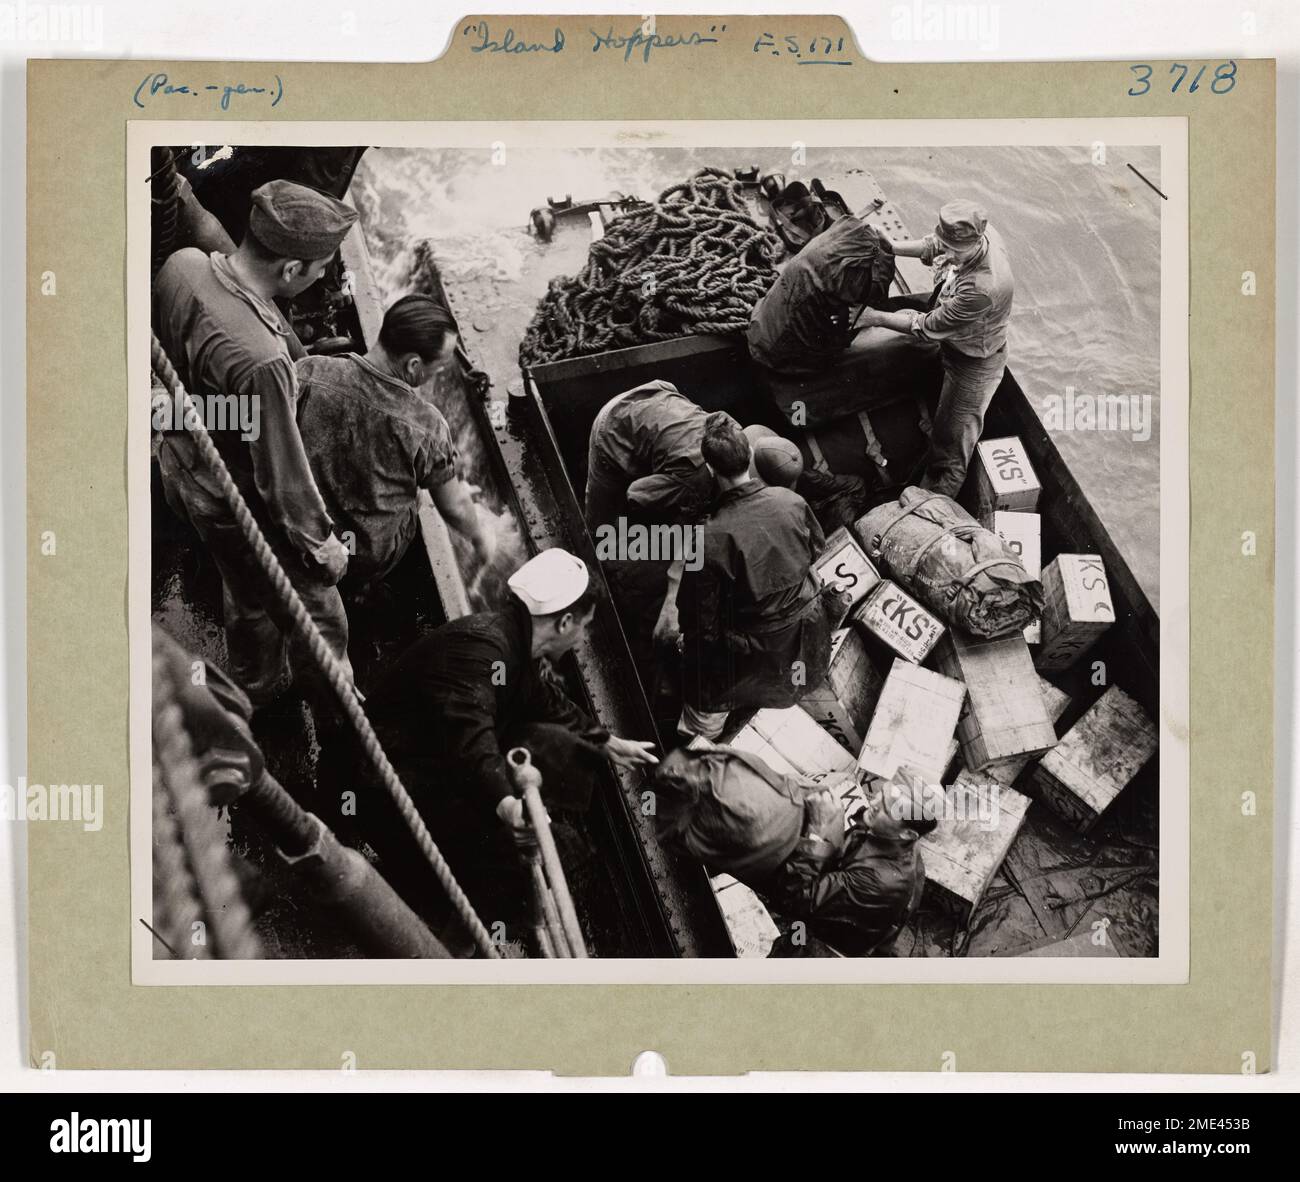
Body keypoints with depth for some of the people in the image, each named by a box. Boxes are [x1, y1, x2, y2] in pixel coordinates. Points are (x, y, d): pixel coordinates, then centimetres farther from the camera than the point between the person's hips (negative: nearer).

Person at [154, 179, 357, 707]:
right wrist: (322, 542, -12)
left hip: (179, 461, 9)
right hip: (237, 502, -8)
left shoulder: (181, 264, -17)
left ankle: (258, 694, 57)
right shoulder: (259, 358, -42)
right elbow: (281, 471, -29)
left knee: (247, 595, 33)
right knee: (314, 614, 18)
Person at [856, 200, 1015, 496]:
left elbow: (929, 327, -30)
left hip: (973, 364, -8)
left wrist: (876, 318, -21)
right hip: (955, 344, 8)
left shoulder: (982, 289, -43)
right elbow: (932, 245, 1)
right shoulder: (977, 234, -21)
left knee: (951, 441, 12)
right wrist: (888, 247, -11)